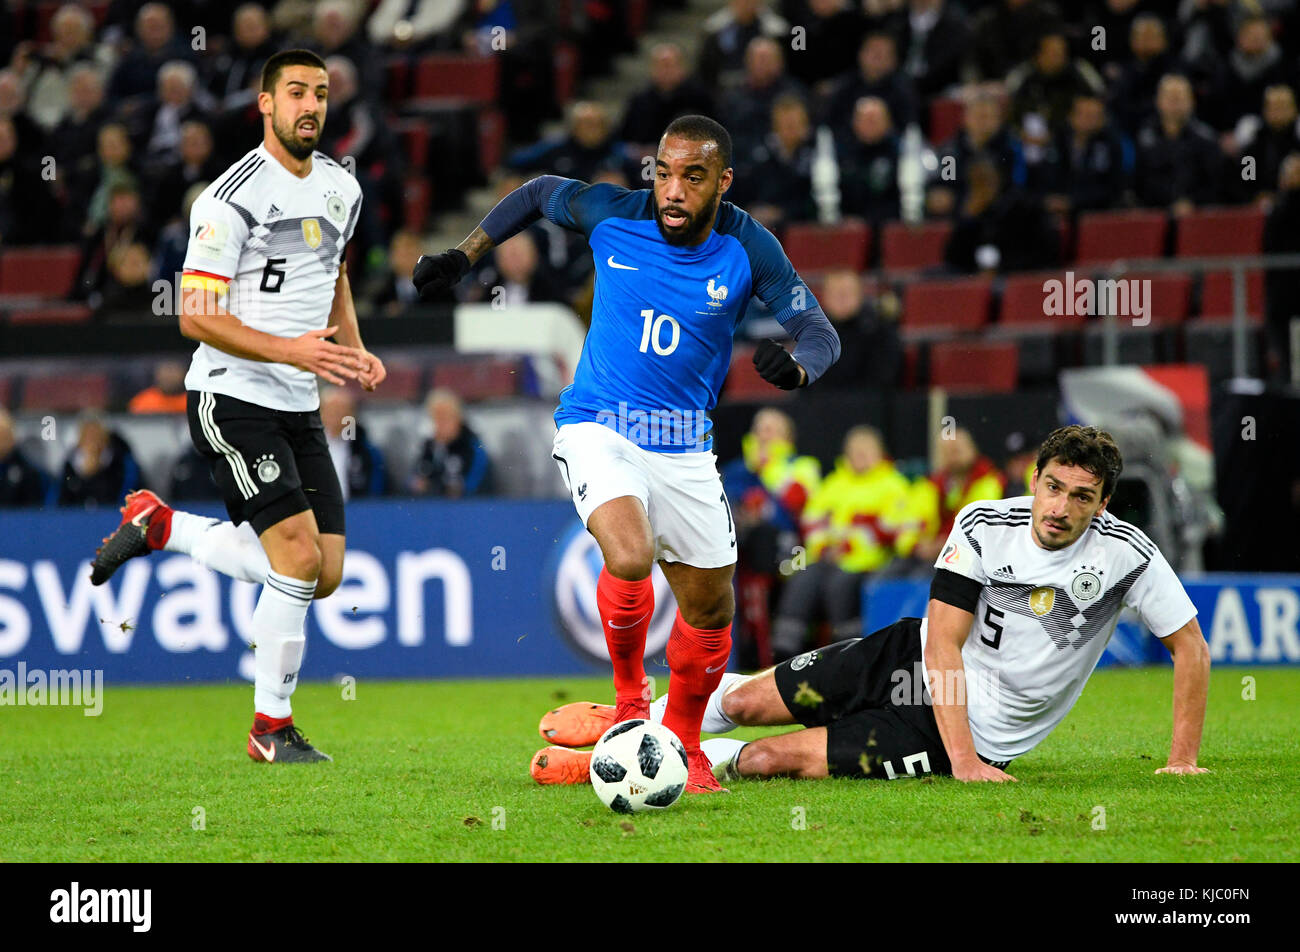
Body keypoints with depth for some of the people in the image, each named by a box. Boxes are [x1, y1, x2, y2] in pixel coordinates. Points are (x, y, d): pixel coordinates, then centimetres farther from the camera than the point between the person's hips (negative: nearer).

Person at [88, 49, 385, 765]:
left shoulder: (341, 188, 10)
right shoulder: (233, 199, -14)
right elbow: (198, 317, -16)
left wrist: (354, 349, 11)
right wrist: (292, 350, -26)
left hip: (299, 408, 8)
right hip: (232, 400, -8)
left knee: (325, 576, 2)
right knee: (301, 559, -17)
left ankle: (161, 526, 19)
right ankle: (271, 727, -1)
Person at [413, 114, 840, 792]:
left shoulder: (747, 250, -9)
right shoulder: (612, 214, -10)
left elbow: (819, 330, -8)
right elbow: (539, 192, 10)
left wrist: (797, 367, -31)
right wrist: (464, 255, 9)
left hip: (683, 445, 3)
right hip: (598, 426, -3)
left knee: (709, 610, 6)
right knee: (629, 561, -29)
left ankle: (683, 744, 32)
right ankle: (629, 699, -1)